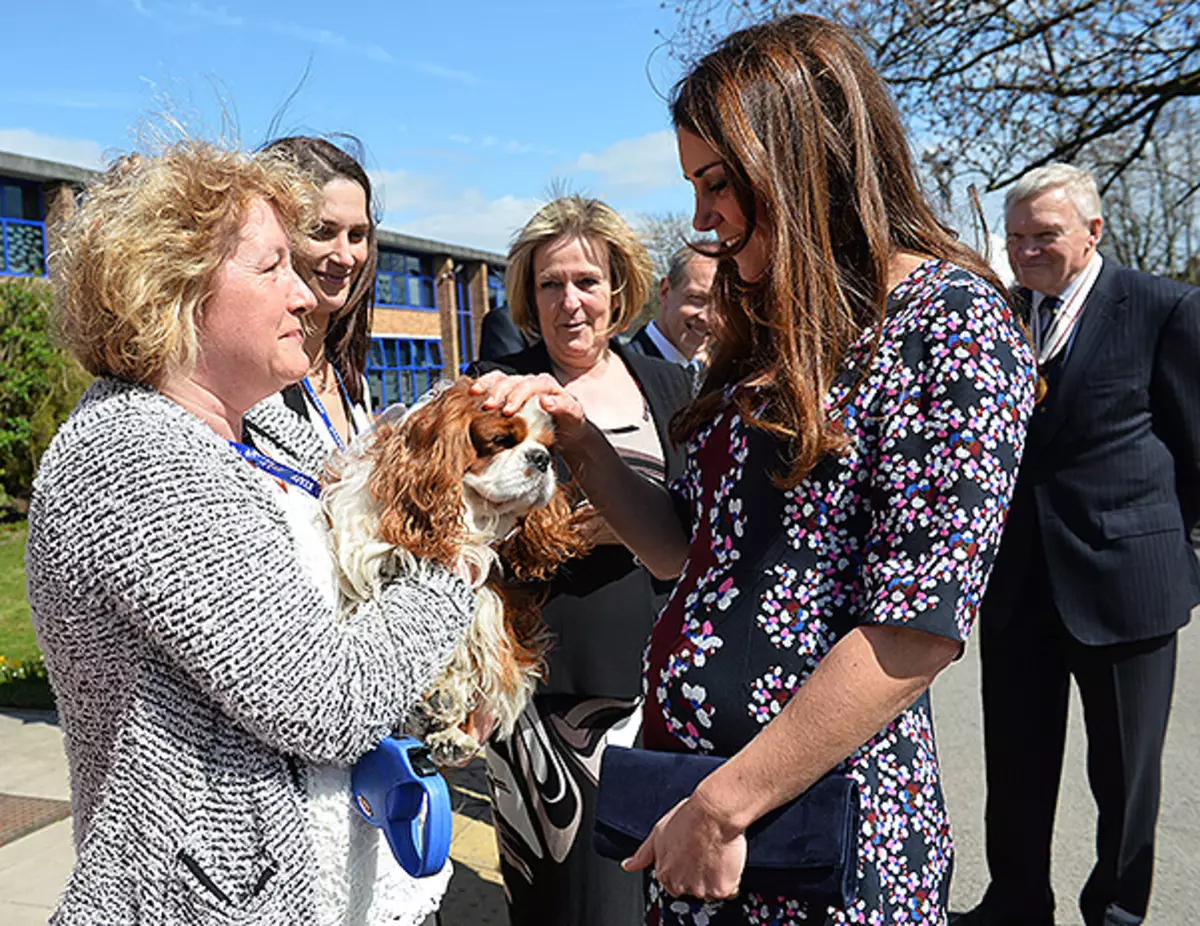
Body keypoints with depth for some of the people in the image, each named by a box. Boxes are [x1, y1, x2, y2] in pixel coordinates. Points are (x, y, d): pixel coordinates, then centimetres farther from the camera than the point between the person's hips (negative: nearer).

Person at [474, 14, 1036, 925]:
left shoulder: (950, 318, -14)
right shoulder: (773, 334, 10)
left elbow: (920, 626, -21)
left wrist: (722, 808, -17)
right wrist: (580, 438, -1)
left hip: (819, 816, -7)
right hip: (683, 753, 7)